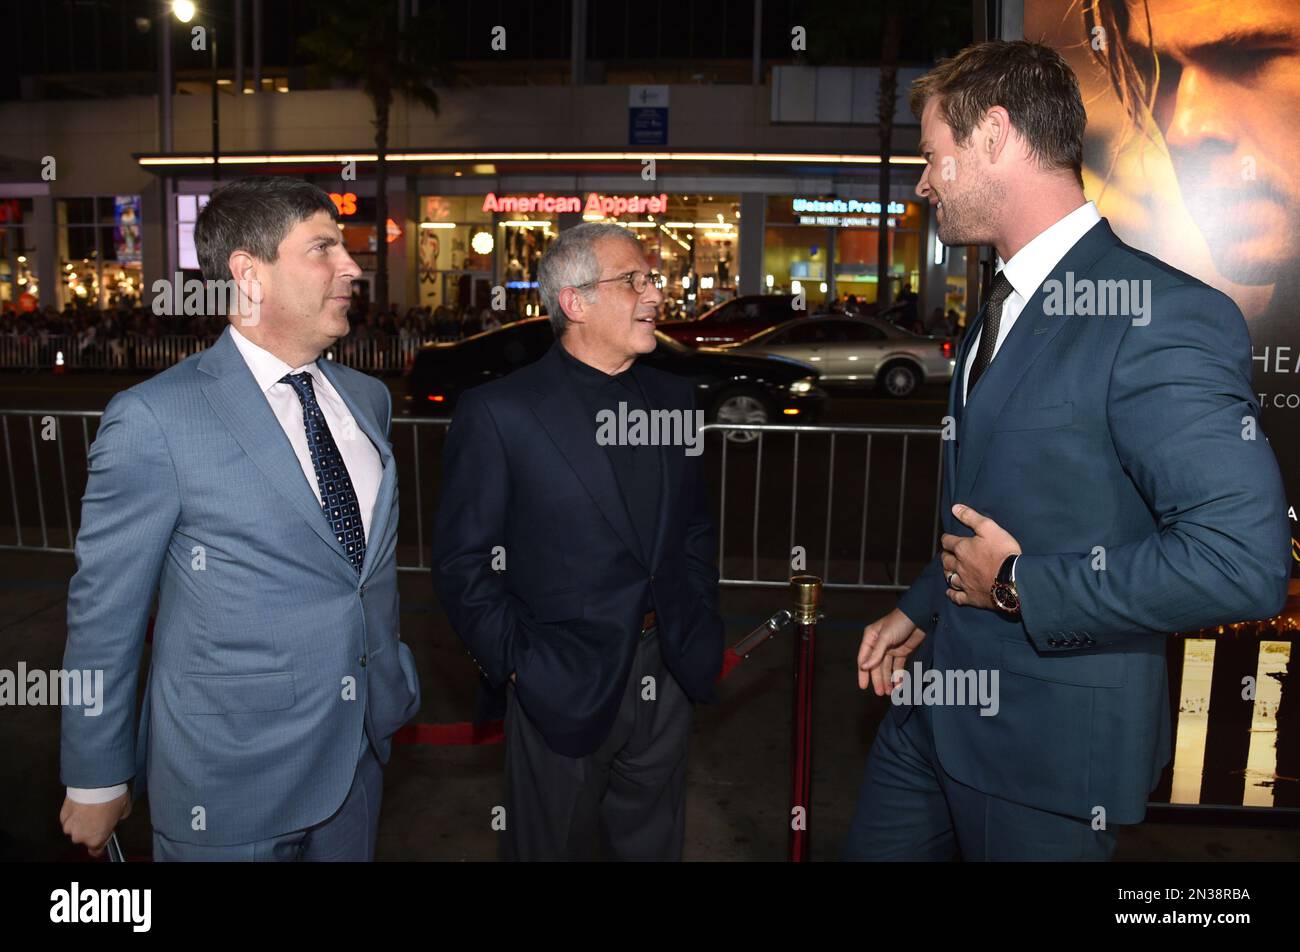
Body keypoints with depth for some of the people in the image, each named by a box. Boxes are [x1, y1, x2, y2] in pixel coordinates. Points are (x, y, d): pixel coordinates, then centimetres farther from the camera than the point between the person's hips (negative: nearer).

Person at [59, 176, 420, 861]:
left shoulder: (367, 399, 3)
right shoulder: (154, 419, -16)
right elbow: (104, 610, -10)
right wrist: (96, 781, -3)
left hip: (360, 752, 6)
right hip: (230, 784, -5)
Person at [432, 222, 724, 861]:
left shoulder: (673, 398, 5)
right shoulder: (498, 412, -12)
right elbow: (462, 564, -9)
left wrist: (698, 630, 6)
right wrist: (516, 663, -11)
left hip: (666, 680, 5)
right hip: (563, 689, -5)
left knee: (654, 845, 21)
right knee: (551, 845, 16)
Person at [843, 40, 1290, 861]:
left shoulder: (1163, 317, -19)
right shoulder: (1006, 304, 10)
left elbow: (1244, 561, -26)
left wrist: (1020, 587, -19)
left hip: (1052, 735, -8)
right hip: (939, 703, 8)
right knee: (873, 846, 18)